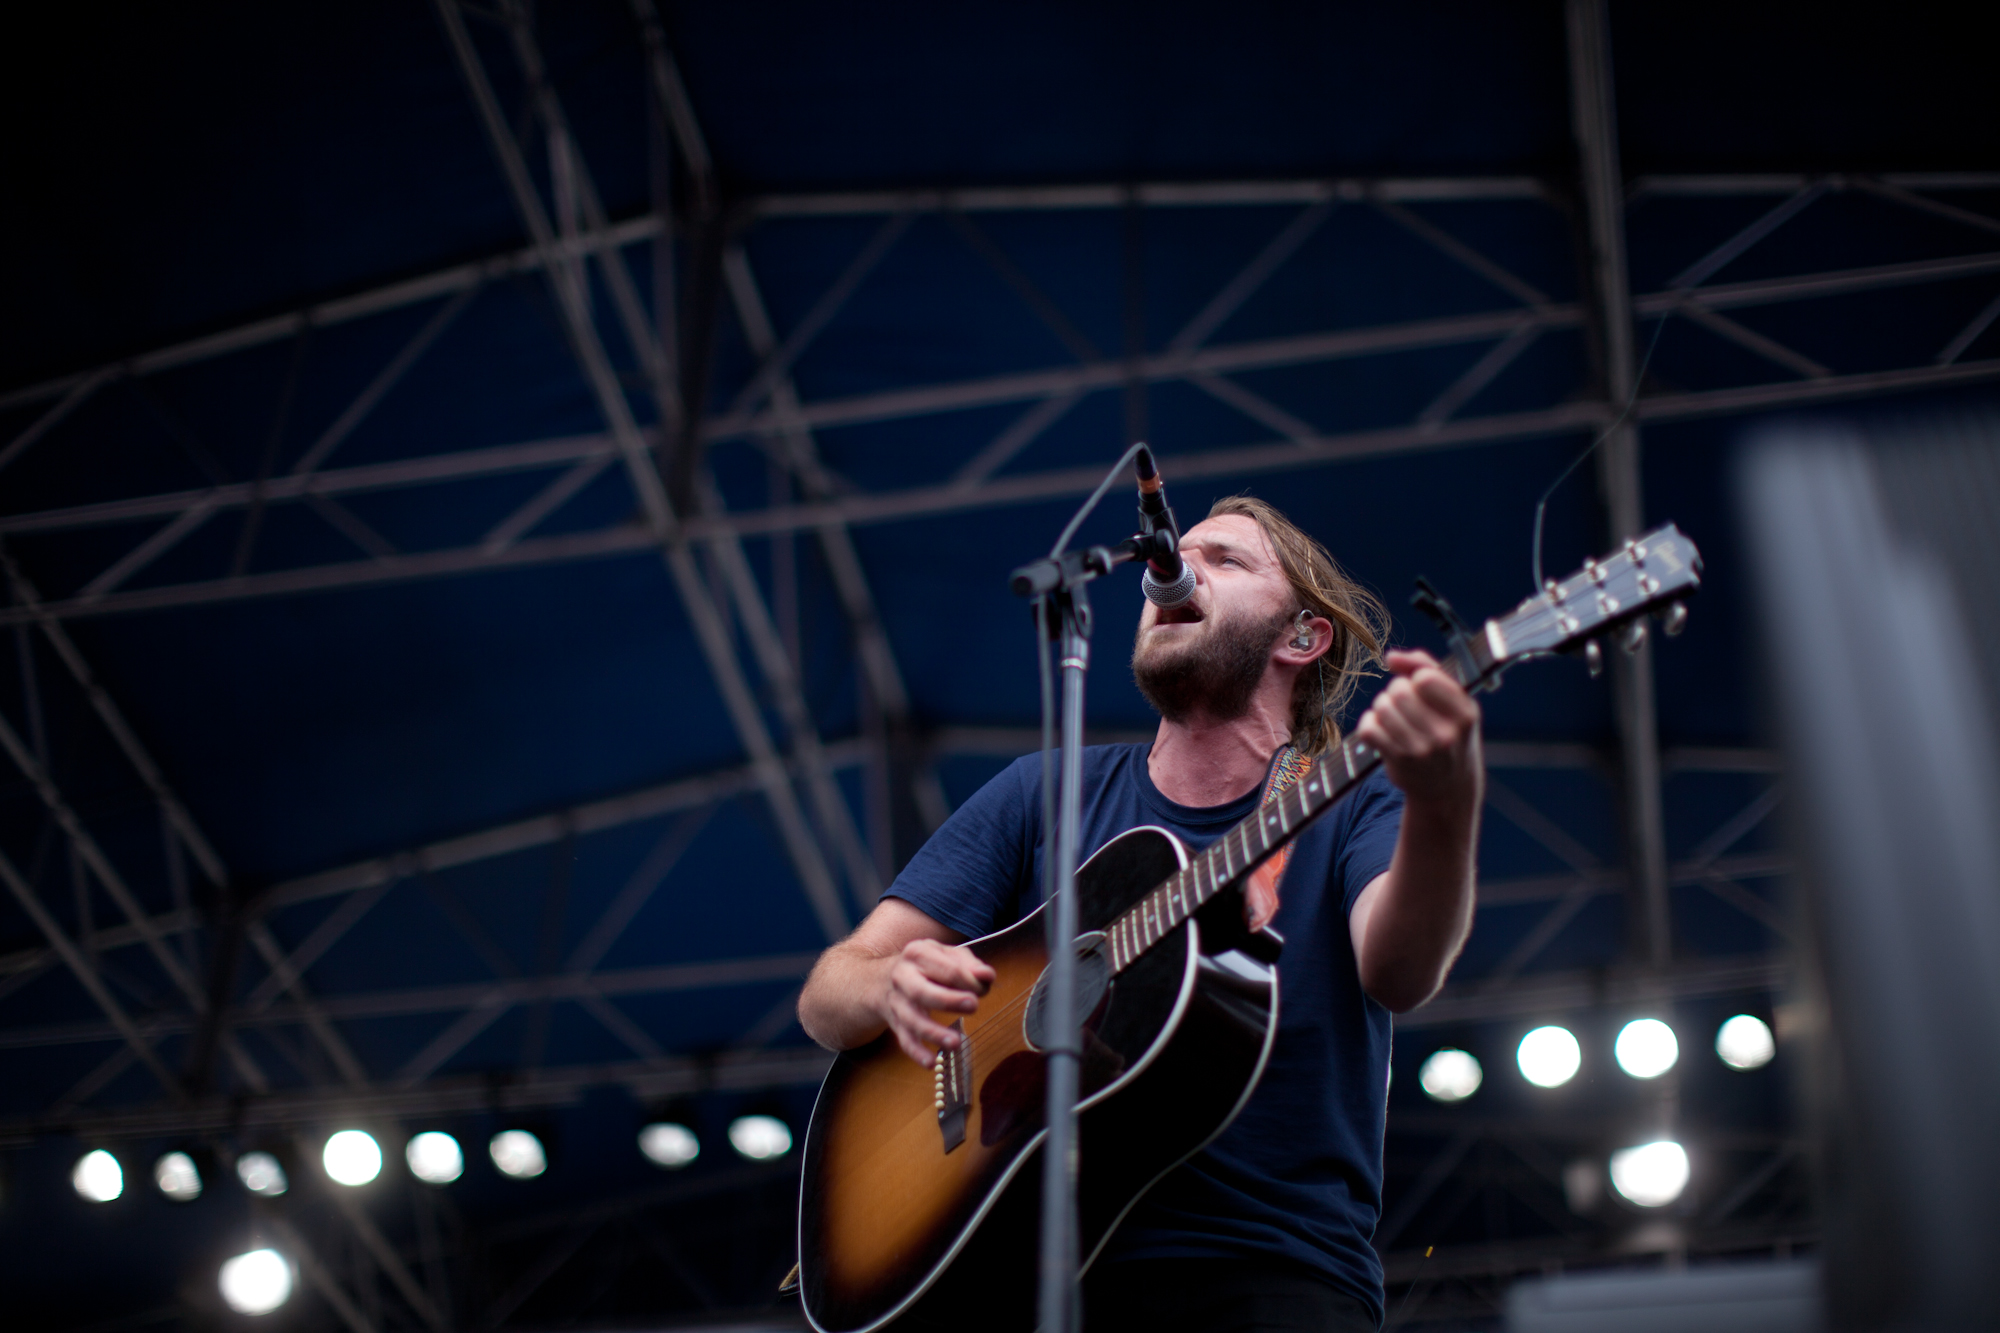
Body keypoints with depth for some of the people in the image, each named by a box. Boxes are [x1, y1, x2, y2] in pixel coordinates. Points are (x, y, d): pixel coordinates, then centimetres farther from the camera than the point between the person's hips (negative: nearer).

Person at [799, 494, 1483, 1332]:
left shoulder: (1357, 808, 5)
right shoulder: (1048, 794, 11)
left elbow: (1398, 973, -17)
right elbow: (827, 995, 7)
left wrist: (1445, 808, -36)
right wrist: (896, 986, -16)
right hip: (1037, 1259, 3)